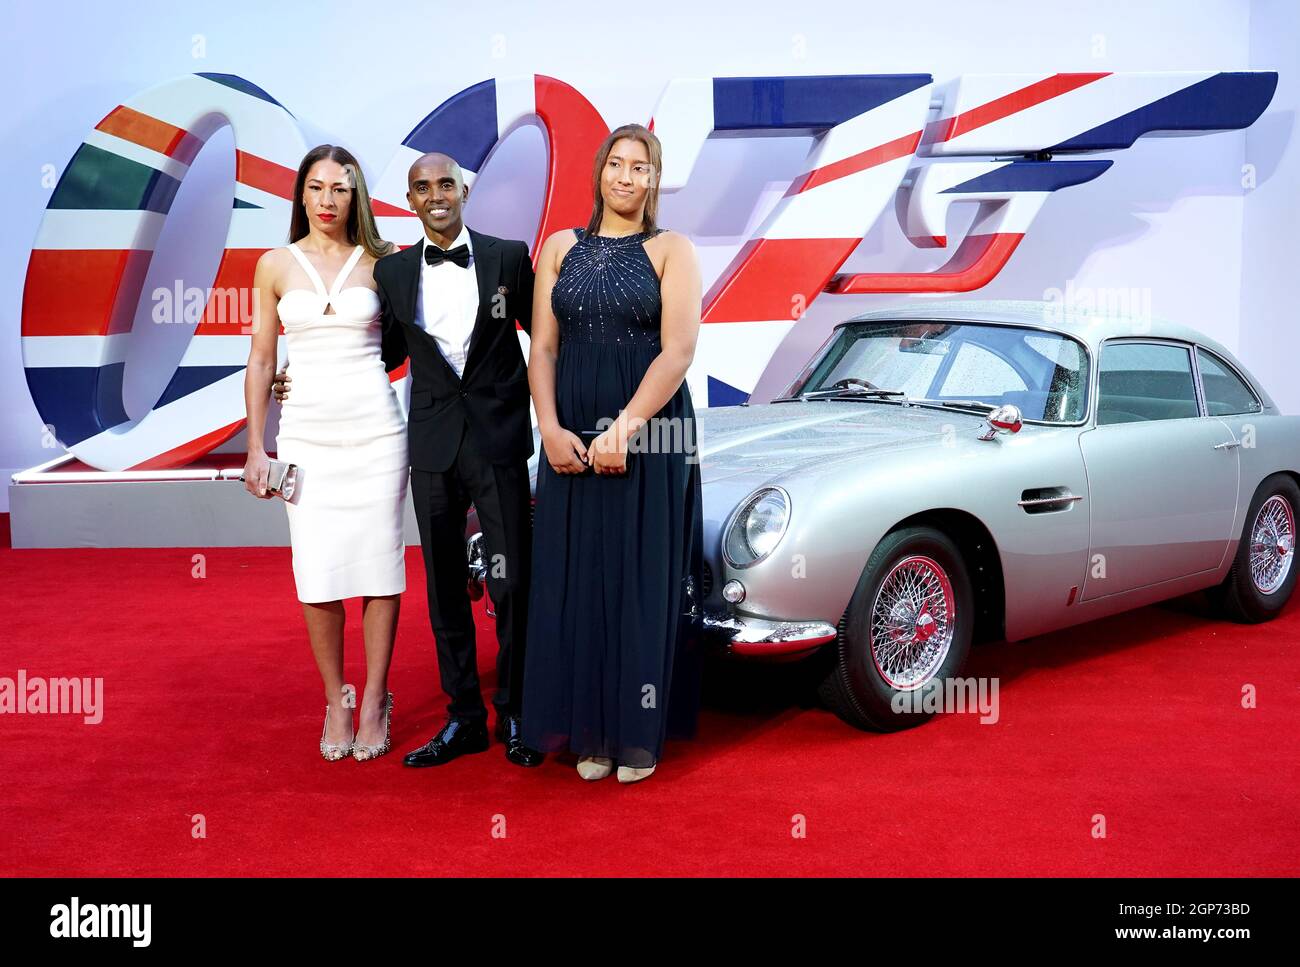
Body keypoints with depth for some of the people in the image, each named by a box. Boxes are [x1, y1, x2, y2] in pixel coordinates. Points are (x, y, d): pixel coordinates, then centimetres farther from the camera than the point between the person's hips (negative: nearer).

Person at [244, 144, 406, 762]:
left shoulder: (380, 261, 5)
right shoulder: (276, 265, 7)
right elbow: (261, 361, 7)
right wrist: (256, 448, 3)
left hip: (375, 430, -1)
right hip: (306, 433, 1)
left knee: (379, 566, 1)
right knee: (318, 573, 1)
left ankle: (375, 700, 14)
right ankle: (335, 700, 16)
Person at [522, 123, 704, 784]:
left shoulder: (671, 250, 2)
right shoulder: (560, 247, 10)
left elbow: (679, 350, -10)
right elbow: (543, 347, 4)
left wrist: (624, 428, -20)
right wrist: (551, 428, -11)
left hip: (652, 434, -2)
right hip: (571, 435, 3)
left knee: (643, 580, 2)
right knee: (577, 579, 5)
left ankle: (639, 732, 13)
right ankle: (589, 731, 16)